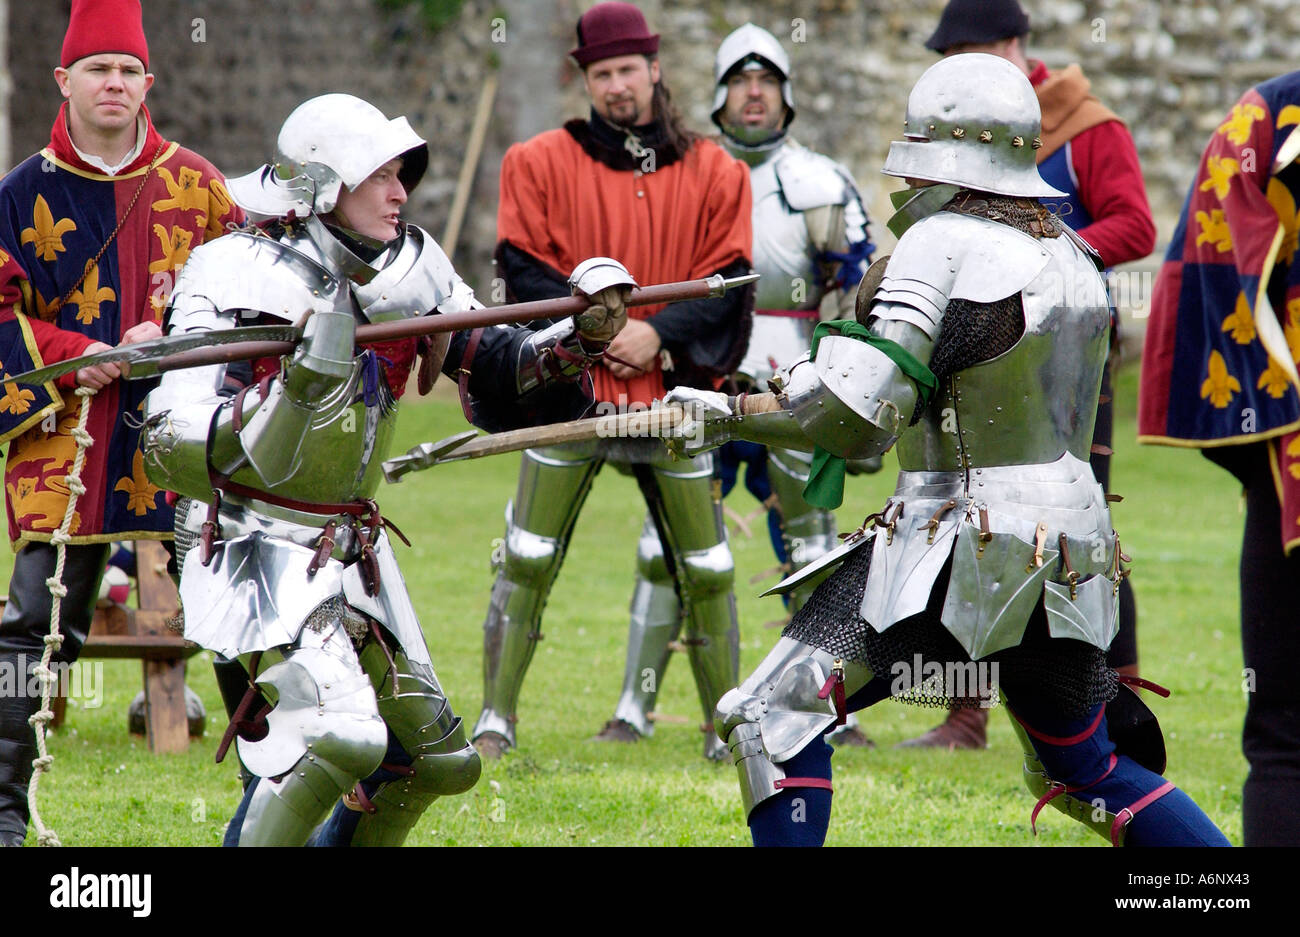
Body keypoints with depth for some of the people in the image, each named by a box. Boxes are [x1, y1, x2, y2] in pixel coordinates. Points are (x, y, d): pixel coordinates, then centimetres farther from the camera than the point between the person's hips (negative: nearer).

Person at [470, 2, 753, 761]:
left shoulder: (713, 173, 5)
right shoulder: (543, 164, 3)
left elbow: (728, 284, 1)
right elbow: (524, 271, -1)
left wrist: (659, 335, -13)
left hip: (672, 392, 1)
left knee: (705, 568, 5)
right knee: (528, 561, -3)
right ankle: (496, 720, 3)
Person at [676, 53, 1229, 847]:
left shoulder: (946, 241, -11)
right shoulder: (1073, 257, 12)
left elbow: (856, 409, -17)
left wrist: (732, 412, -6)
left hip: (970, 546, -8)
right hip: (1073, 553, 8)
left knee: (773, 717, -5)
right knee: (1083, 772, 23)